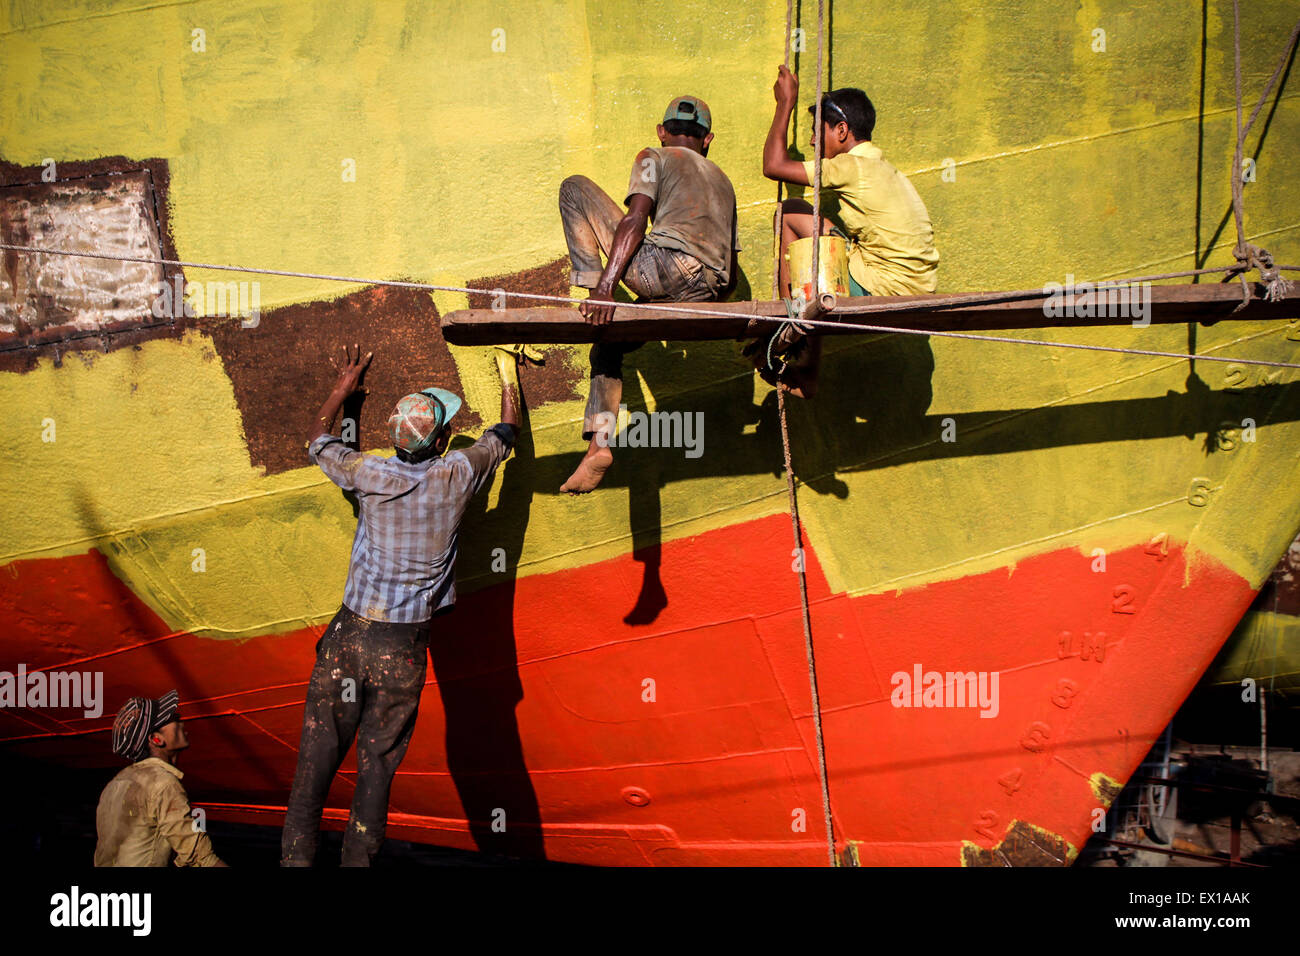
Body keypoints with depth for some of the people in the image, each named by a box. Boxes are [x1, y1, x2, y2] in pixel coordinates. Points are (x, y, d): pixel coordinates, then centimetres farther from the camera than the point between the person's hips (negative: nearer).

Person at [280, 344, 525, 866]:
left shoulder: (370, 474, -4)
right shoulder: (456, 477, -6)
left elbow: (317, 441, 18)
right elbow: (507, 433, 13)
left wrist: (343, 387, 30)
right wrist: (508, 373, 27)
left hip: (350, 635, 1)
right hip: (404, 647, -1)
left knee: (318, 755, 6)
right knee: (377, 764, 6)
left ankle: (296, 854, 8)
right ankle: (357, 858, 9)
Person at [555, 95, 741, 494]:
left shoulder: (654, 157, 14)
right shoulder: (722, 180, 32)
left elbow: (636, 218, -5)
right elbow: (732, 275, 27)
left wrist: (607, 285, -14)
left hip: (665, 268, -6)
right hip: (705, 294, 7)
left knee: (575, 188, 7)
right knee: (606, 345, 25)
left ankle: (594, 285, -5)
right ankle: (599, 444, 12)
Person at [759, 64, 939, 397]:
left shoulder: (854, 167, -11)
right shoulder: (879, 167, 17)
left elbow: (773, 166, -10)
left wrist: (786, 104, 1)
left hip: (887, 288, -9)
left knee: (790, 215, -5)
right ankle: (806, 375, 32)